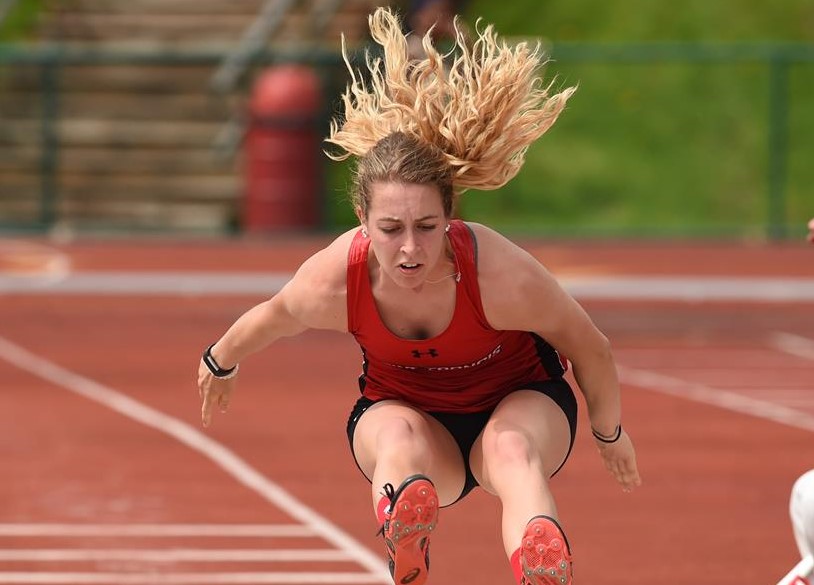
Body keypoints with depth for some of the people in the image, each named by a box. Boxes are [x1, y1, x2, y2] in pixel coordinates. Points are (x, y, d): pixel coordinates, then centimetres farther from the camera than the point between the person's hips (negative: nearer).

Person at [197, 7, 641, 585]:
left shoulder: (502, 275, -33)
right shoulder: (333, 283, -26)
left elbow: (590, 348, -14)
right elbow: (270, 319, 0)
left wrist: (610, 434, 3)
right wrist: (220, 363, 21)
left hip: (519, 398, -2)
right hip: (399, 406, 2)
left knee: (512, 448, -40)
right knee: (400, 440, -37)